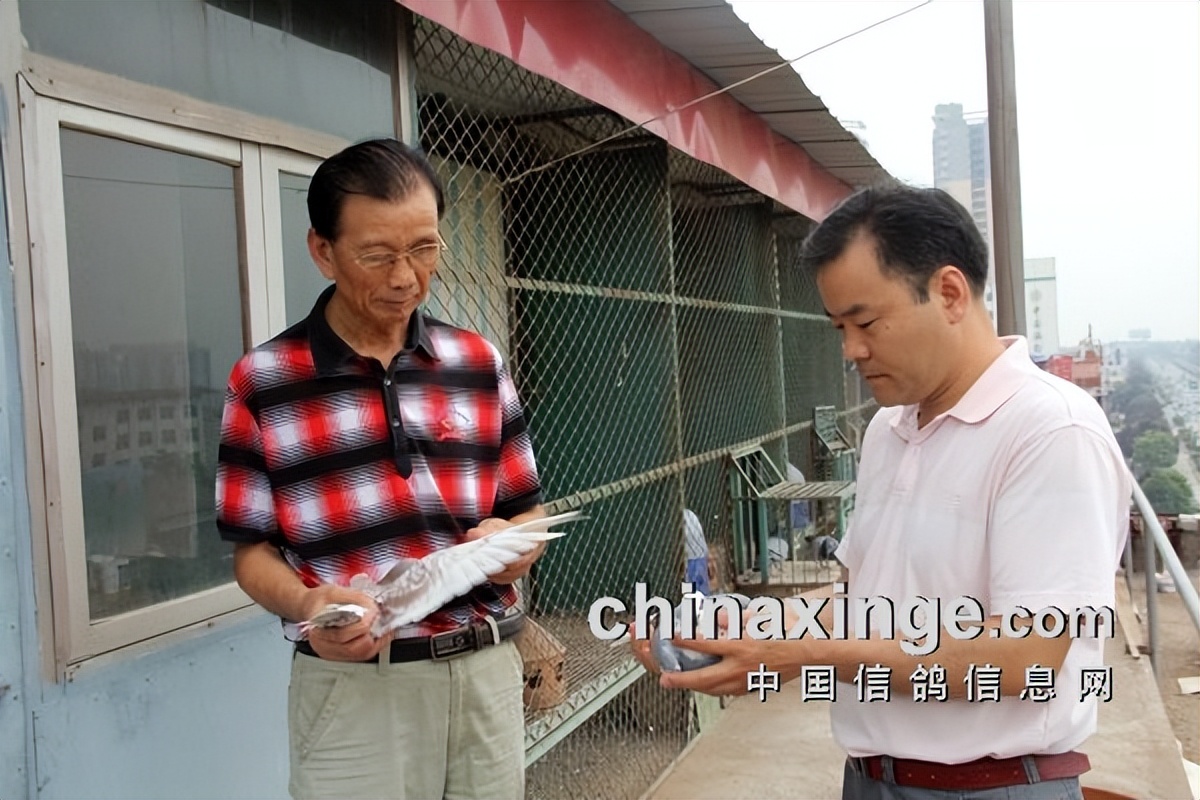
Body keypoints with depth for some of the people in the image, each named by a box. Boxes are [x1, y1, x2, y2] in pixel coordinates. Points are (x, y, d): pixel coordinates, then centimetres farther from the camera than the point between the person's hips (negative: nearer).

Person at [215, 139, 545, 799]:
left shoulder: (479, 364, 4)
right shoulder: (263, 382, -5)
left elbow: (528, 514, 10)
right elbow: (253, 551, -1)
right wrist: (307, 605, -21)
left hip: (485, 672, 4)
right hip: (353, 688, -3)